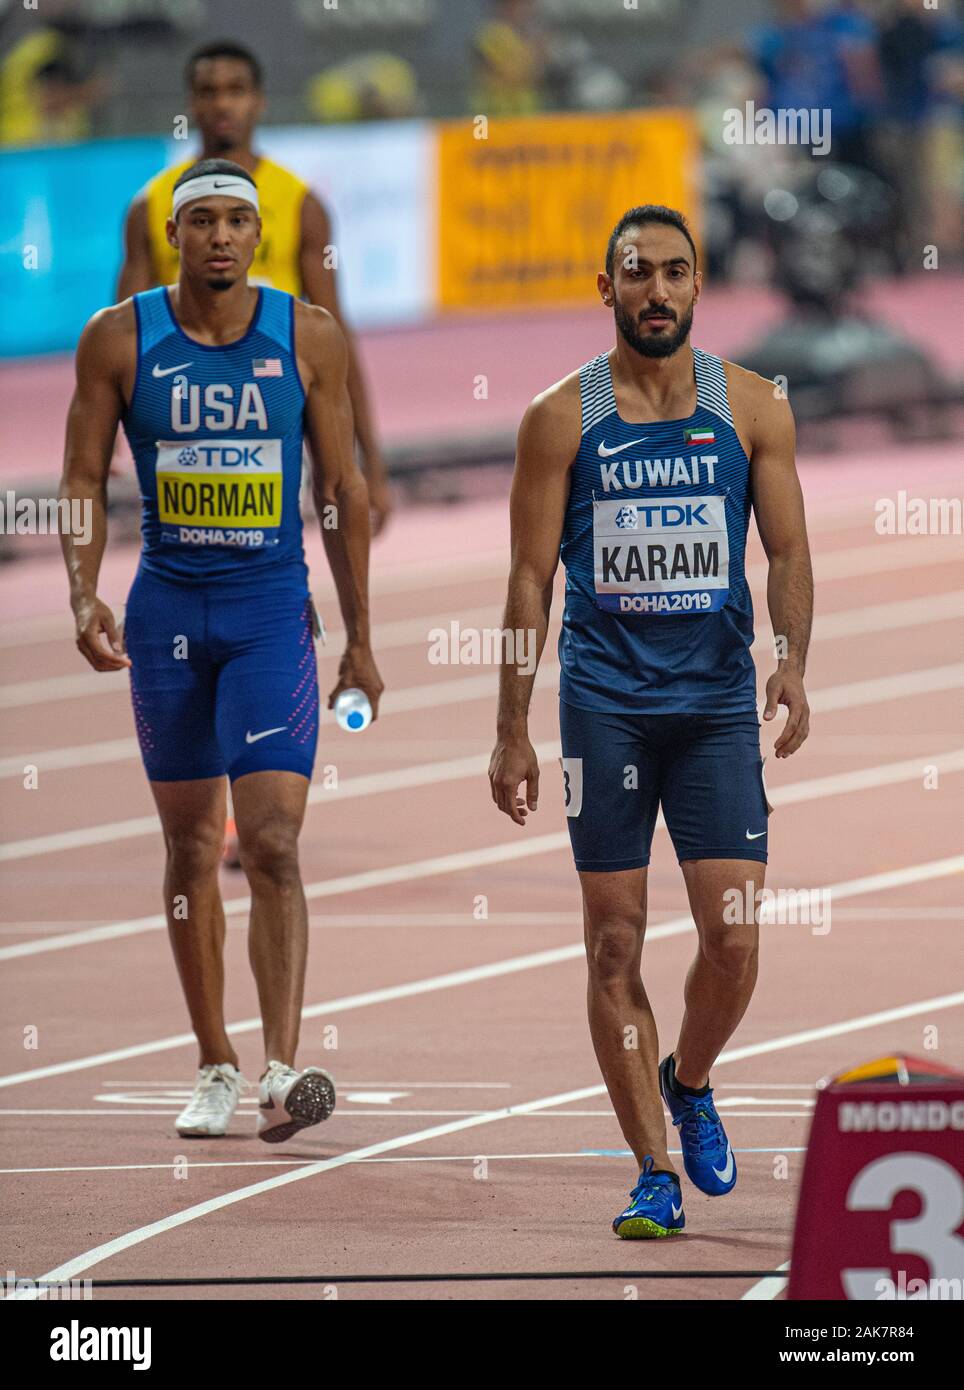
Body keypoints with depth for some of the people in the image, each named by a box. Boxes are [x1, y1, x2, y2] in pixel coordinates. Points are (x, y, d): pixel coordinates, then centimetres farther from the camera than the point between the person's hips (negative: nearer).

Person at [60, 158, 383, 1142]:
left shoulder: (308, 339, -1)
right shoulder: (119, 339, -1)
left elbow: (342, 489, 5)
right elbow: (83, 482, 3)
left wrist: (360, 638, 6)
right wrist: (84, 596, -13)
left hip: (273, 610, -1)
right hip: (167, 610, 2)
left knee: (271, 845, -14)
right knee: (190, 848, 9)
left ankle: (281, 1069, -19)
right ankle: (216, 1068, 20)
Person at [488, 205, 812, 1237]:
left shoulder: (752, 408, 5)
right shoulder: (561, 417, 1)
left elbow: (788, 550, 5)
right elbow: (531, 578, 2)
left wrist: (792, 659, -14)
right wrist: (511, 733, 0)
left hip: (717, 701, 1)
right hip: (605, 702, -1)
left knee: (734, 936, -7)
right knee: (615, 945, -1)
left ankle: (688, 1080, 24)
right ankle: (654, 1172, 5)